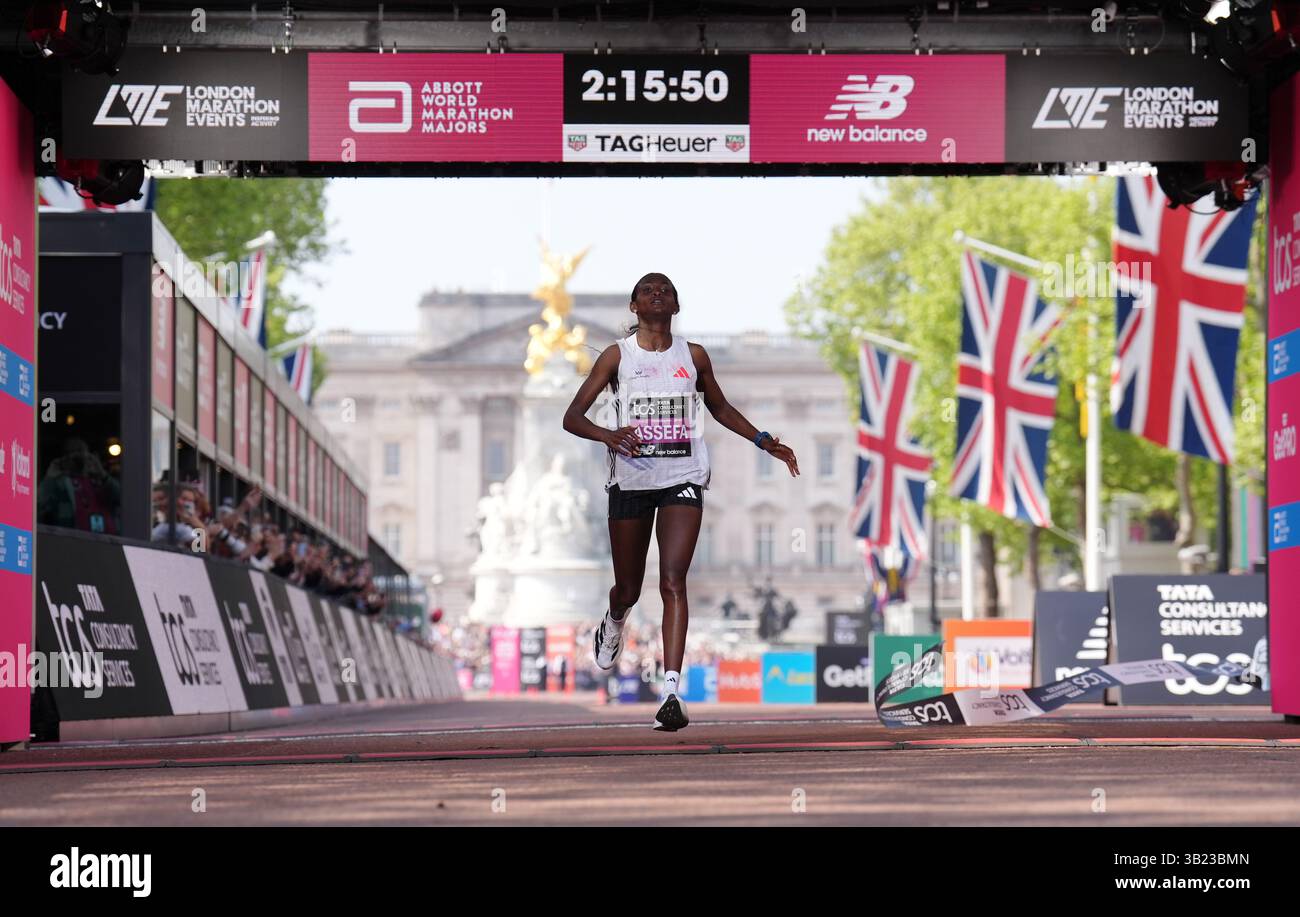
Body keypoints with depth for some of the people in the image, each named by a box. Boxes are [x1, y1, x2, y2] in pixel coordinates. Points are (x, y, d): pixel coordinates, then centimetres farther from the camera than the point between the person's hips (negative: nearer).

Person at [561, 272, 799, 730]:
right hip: (630, 481, 0)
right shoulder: (617, 356, 0)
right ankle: (614, 623, 51)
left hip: (683, 481, 0)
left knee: (673, 581, -16)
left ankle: (671, 692, -23)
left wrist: (763, 440, 13)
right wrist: (608, 436, -24)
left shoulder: (694, 356, 6)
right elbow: (572, 418, -3)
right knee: (628, 589, 12)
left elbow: (719, 406, 24)